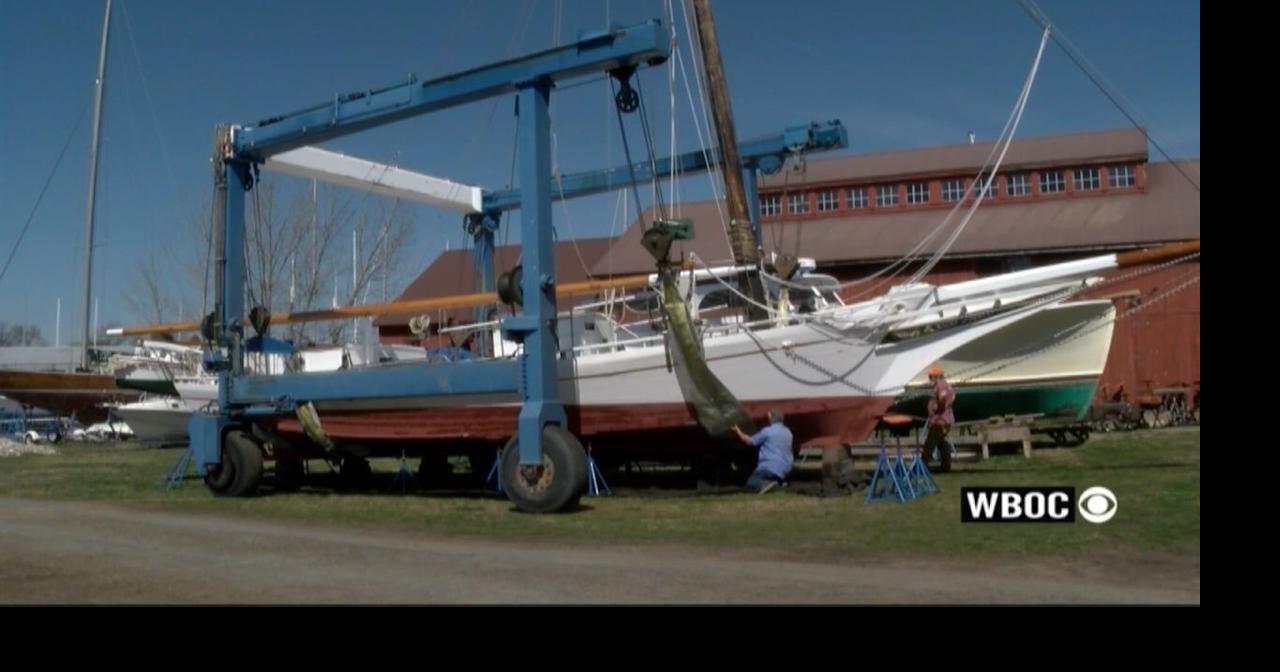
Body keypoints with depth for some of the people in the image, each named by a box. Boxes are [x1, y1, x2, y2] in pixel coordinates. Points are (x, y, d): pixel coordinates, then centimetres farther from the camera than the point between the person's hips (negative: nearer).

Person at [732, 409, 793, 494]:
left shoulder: (768, 431, -8)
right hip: (784, 470, 7)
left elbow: (750, 441, 2)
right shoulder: (788, 432, 13)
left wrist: (738, 431, 18)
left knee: (751, 483, 1)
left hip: (770, 467, -7)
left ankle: (765, 485, -28)